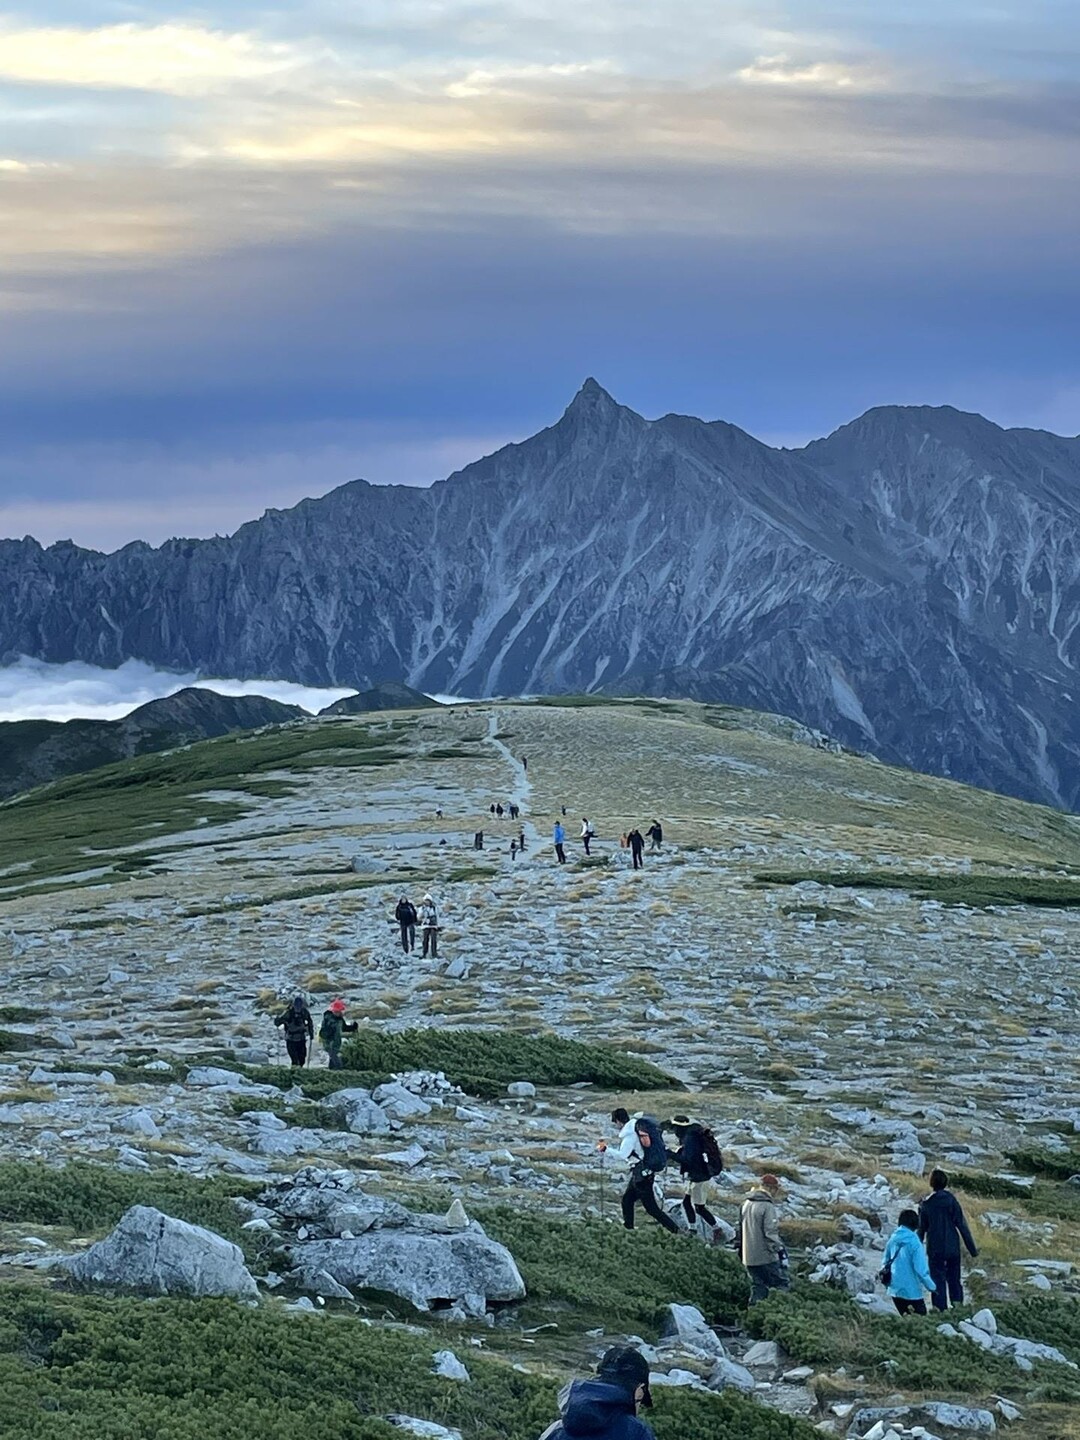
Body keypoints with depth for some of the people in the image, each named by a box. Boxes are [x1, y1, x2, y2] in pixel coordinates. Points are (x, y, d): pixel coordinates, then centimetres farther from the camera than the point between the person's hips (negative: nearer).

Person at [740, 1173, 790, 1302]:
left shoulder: (746, 1204, 12)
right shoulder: (767, 1206, -15)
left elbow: (741, 1228, 21)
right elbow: (771, 1233, -20)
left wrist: (740, 1249, 29)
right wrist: (781, 1251, -17)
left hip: (749, 1257, 8)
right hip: (766, 1257, -8)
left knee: (758, 1287, 15)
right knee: (782, 1284, -1)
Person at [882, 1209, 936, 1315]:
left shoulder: (892, 1239, 1)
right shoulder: (914, 1242, -17)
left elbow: (885, 1262, 11)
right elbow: (921, 1269, -18)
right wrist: (931, 1287, -5)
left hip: (895, 1290, 6)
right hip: (911, 1291, -6)